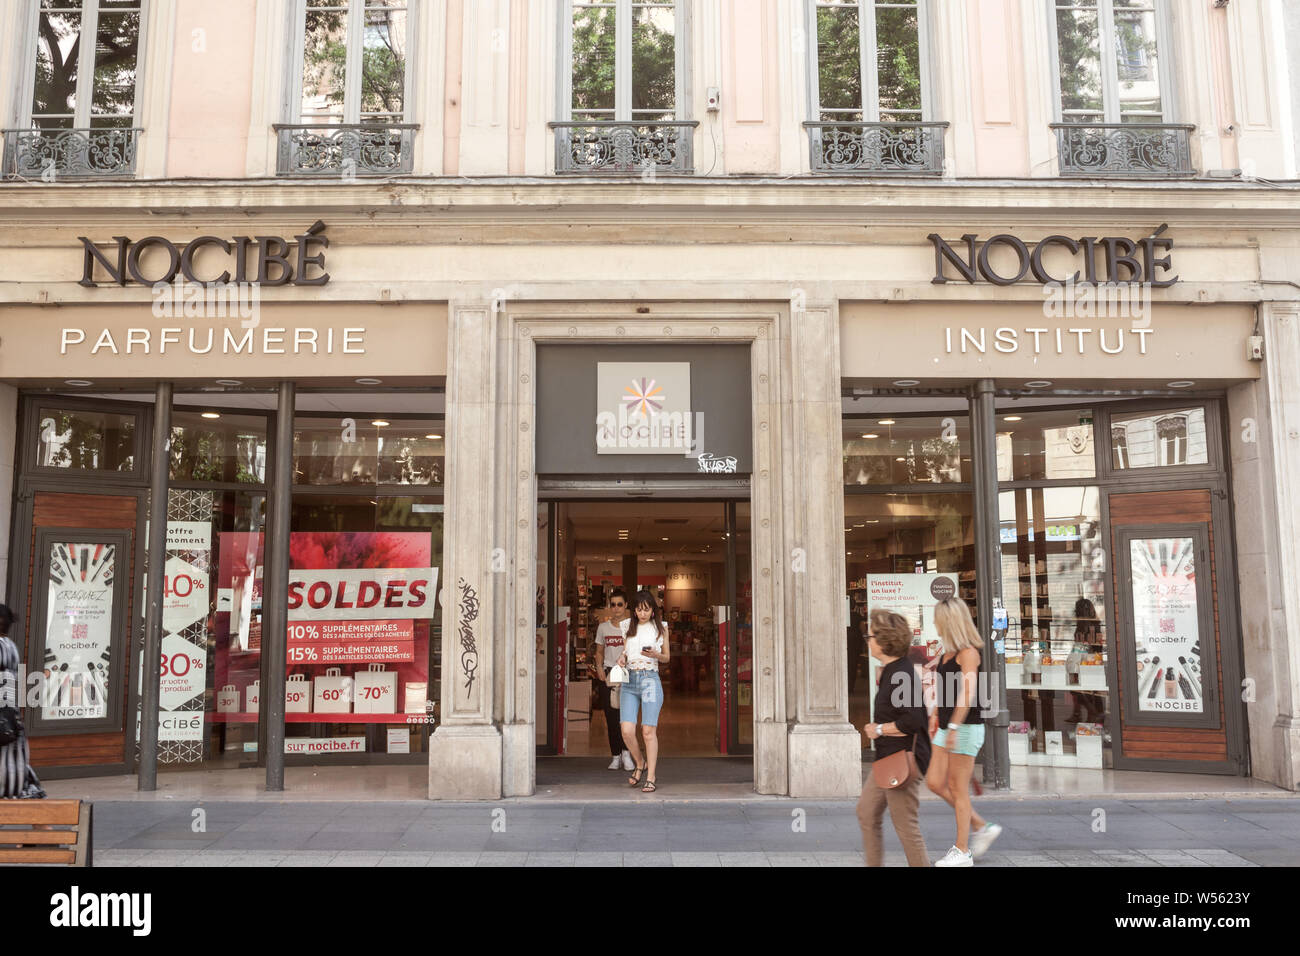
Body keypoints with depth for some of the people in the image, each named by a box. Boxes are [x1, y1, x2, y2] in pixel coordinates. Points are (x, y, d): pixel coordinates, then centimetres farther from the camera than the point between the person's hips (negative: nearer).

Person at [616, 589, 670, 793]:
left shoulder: (660, 627, 9)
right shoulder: (629, 627, 14)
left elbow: (666, 658, 13)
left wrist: (655, 654, -8)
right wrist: (621, 658, -1)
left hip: (650, 679, -2)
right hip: (629, 680, 2)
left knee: (649, 731, -7)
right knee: (627, 731, -7)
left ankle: (651, 778, 3)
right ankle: (640, 765, 19)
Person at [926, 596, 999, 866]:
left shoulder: (968, 653, -15)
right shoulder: (947, 653, 11)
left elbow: (967, 694, -24)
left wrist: (954, 727, -29)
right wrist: (935, 715, 25)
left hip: (966, 728, -9)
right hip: (948, 727, 9)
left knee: (958, 790, -1)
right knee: (935, 783, 8)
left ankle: (962, 852, 10)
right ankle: (981, 827, 20)